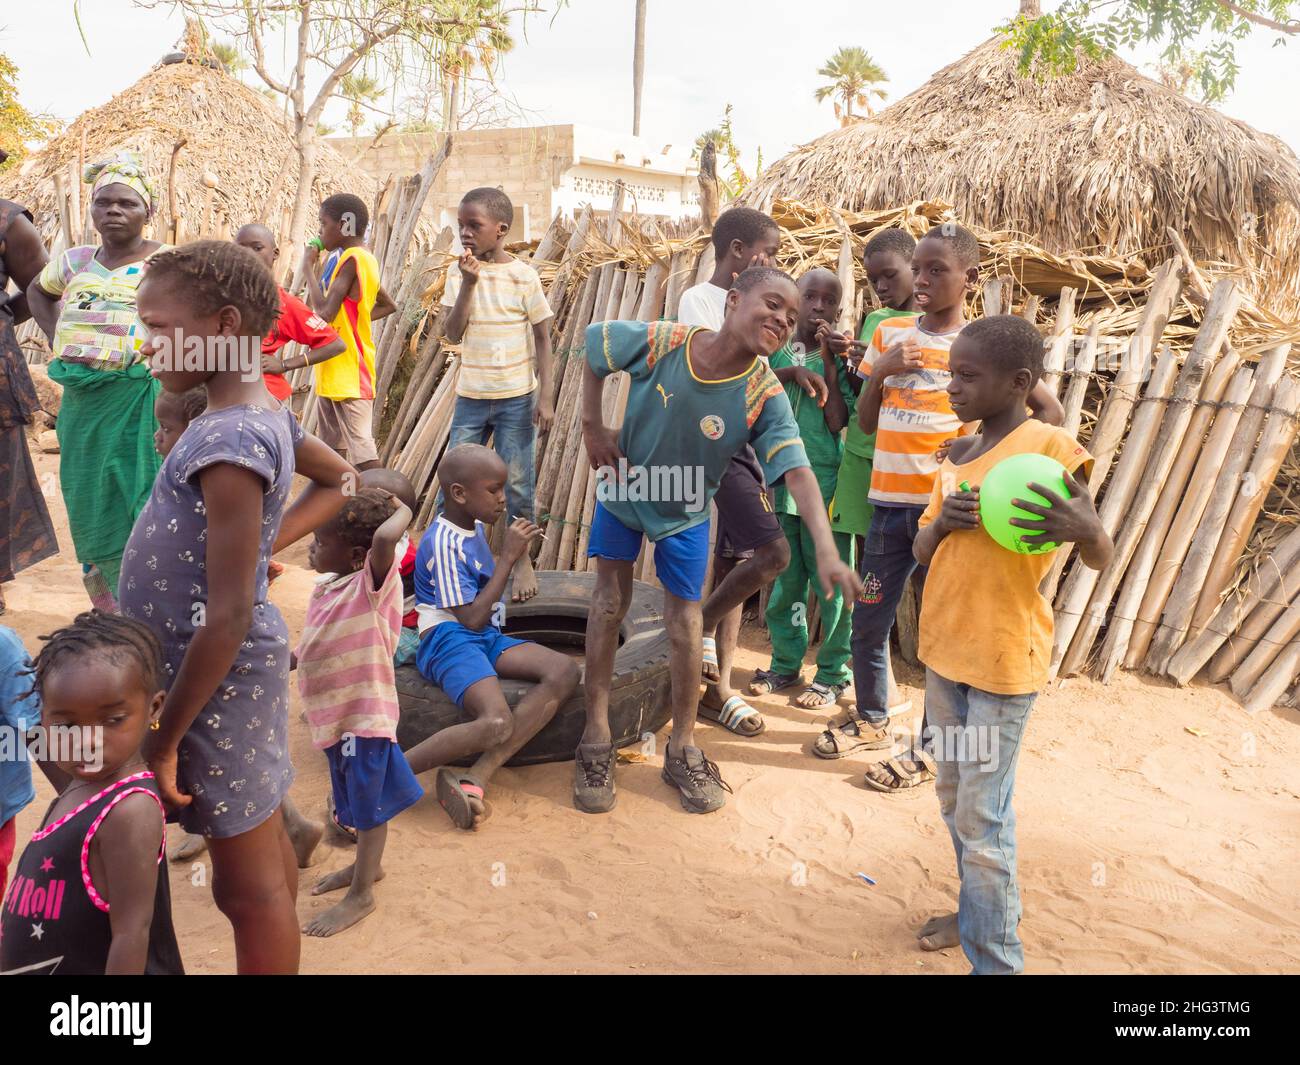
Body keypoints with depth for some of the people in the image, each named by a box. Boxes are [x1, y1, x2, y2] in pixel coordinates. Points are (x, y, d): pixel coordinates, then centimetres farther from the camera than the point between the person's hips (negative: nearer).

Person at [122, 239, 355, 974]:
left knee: (247, 887, 7)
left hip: (220, 679, -9)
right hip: (235, 668, 9)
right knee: (264, 843, 24)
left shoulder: (227, 445, -27)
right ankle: (277, 956, 43)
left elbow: (228, 619, -26)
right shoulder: (265, 413, 1)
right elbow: (341, 479, 21)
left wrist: (164, 738, -16)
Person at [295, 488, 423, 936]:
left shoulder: (374, 583, -22)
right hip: (335, 713, 8)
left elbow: (385, 538, -43)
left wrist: (402, 510, -25)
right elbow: (308, 652, 13)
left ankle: (361, 894, 24)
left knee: (368, 806, 8)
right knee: (356, 800, 25)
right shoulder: (326, 588, 4)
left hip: (365, 714, -8)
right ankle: (367, 865, 46)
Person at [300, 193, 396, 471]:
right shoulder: (363, 258, 13)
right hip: (334, 373, 10)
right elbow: (388, 306, 23)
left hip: (349, 374, -10)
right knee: (331, 450, 17)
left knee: (362, 451, -11)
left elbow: (324, 311, -23)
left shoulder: (352, 259, -16)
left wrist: (309, 268, -12)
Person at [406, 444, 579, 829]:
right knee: (497, 724, -33)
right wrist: (508, 556, -16)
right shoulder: (443, 544, -13)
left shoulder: (476, 526, 15)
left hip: (486, 637, 9)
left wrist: (515, 548, 17)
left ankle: (472, 780, -28)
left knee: (564, 670, -17)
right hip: (449, 639, -9)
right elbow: (472, 618, -18)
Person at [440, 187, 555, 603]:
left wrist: (546, 397, -10)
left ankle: (523, 560, 23)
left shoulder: (523, 276, -8)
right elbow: (453, 335, -7)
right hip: (471, 396, 3)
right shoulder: (459, 272, 0)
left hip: (517, 398, -2)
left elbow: (543, 339, -4)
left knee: (518, 484, 5)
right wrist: (469, 284, -18)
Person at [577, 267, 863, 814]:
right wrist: (593, 429, -12)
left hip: (686, 511, 0)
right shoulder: (659, 341, -27)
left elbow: (798, 471, -37)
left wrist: (827, 551, -50)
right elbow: (593, 344, -9)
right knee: (610, 600, 5)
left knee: (685, 623, 3)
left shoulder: (765, 395, -27)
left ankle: (682, 748, 22)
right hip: (622, 488, 0)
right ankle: (596, 738, 20)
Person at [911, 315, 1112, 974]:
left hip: (1004, 656, -8)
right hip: (944, 646, 8)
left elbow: (1101, 558, -14)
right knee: (954, 797, 19)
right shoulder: (959, 455, 8)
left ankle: (997, 959, 11)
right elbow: (921, 553, 9)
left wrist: (1084, 528, -36)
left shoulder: (1049, 447, -13)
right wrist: (942, 521, -12)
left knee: (982, 818, -3)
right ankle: (980, 914, 38)